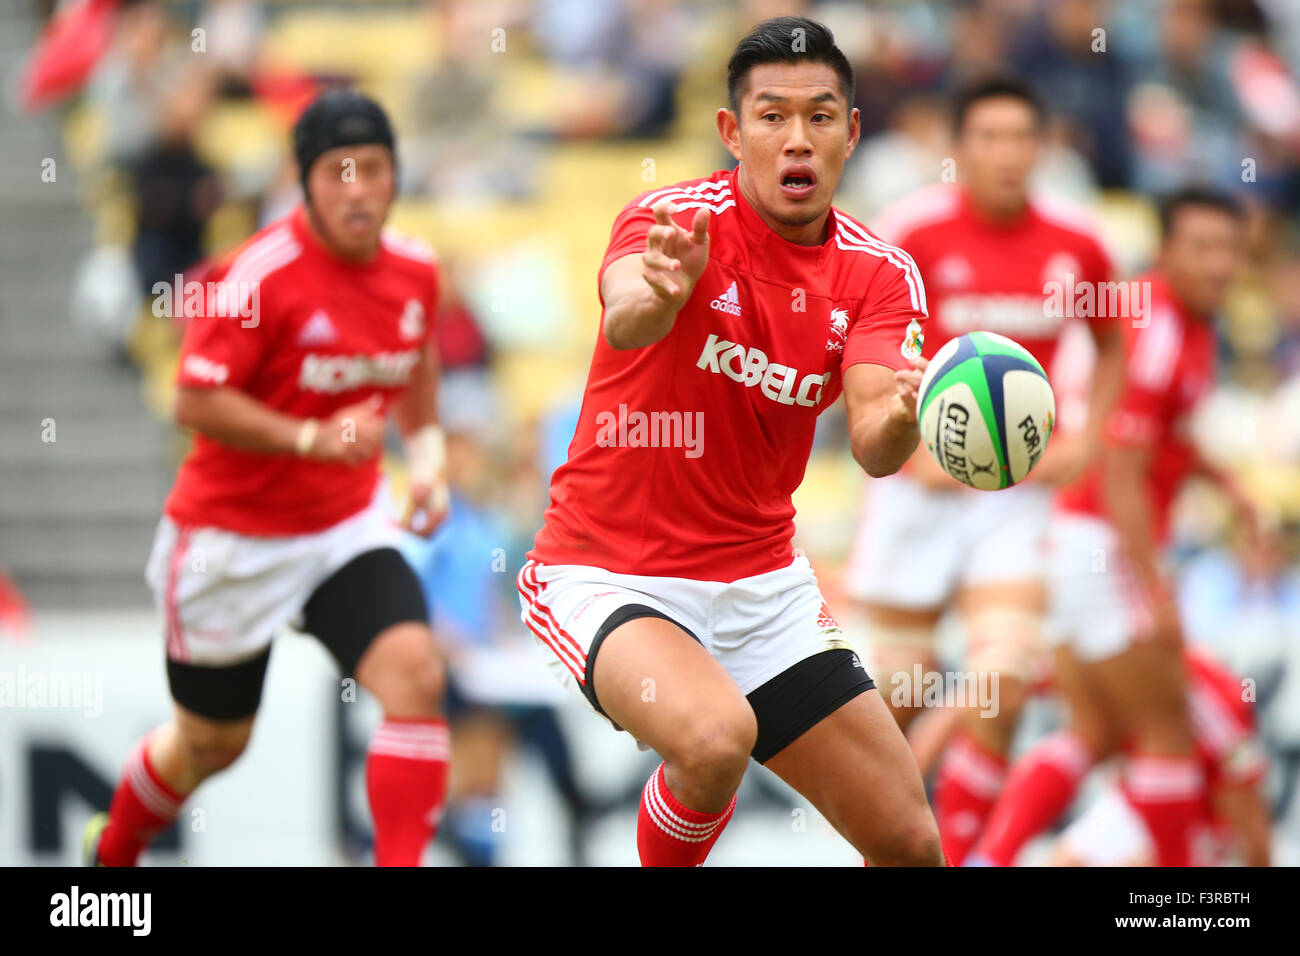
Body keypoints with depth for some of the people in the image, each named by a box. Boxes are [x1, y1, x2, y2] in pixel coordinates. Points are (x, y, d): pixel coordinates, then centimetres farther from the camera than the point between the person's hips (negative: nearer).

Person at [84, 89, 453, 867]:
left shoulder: (416, 270, -2)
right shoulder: (261, 274, -21)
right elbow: (196, 400, -21)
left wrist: (428, 450, 4)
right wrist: (312, 438, -29)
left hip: (348, 525, 4)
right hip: (231, 533, -4)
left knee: (416, 674, -23)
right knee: (212, 742, 13)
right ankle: (113, 850, 44)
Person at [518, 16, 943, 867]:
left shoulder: (879, 274, -2)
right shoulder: (676, 223, -16)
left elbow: (874, 447, -17)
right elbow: (624, 324, -39)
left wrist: (902, 417, -41)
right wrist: (659, 296, -62)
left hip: (760, 586, 5)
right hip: (606, 572, -5)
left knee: (910, 843, 1)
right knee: (716, 736, -35)